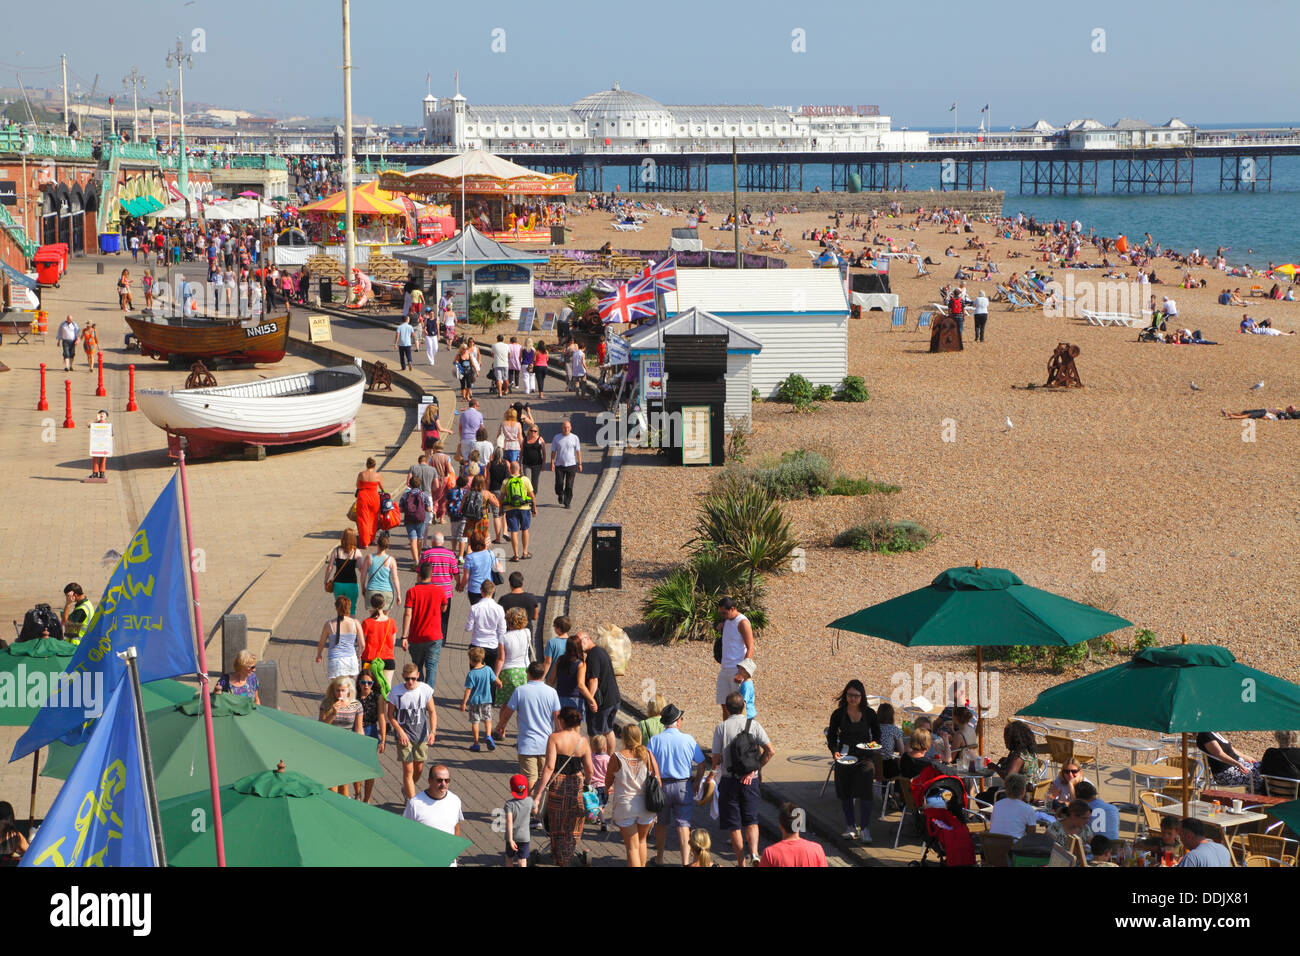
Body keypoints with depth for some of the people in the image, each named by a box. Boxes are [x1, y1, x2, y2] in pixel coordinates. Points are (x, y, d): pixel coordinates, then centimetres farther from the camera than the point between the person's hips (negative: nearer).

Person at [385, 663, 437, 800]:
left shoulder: (426, 689, -6)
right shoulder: (395, 692, -10)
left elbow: (432, 712, 1)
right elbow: (391, 715, -3)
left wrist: (432, 732, -10)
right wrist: (401, 732, -13)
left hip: (422, 736, 3)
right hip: (404, 736, -3)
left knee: (419, 768, 12)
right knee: (408, 769, -7)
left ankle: (406, 789, 41)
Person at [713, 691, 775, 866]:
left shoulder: (721, 728, -6)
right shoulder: (754, 725, -1)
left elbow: (716, 758, -5)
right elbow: (770, 751, -8)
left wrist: (714, 771, 16)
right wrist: (755, 769, 1)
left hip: (729, 780, -2)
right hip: (751, 782, 2)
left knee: (734, 825, 8)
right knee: (751, 820, 15)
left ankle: (742, 862, 8)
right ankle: (754, 852, -8)